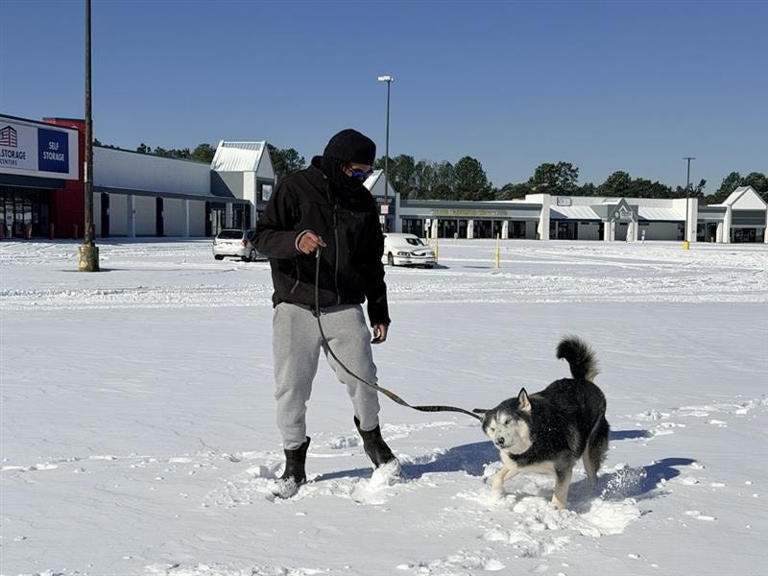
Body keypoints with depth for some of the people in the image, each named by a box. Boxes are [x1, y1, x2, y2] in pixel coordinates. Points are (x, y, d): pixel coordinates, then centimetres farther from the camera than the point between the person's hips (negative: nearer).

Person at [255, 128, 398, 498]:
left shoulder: (362, 200, 11)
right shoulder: (295, 189, -2)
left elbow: (372, 260, 18)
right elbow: (263, 237, -4)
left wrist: (379, 312, 16)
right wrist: (295, 240, -26)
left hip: (344, 307, 3)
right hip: (295, 306, -2)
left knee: (362, 378, -3)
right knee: (291, 388, 1)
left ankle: (371, 436, 27)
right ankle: (294, 463, 18)